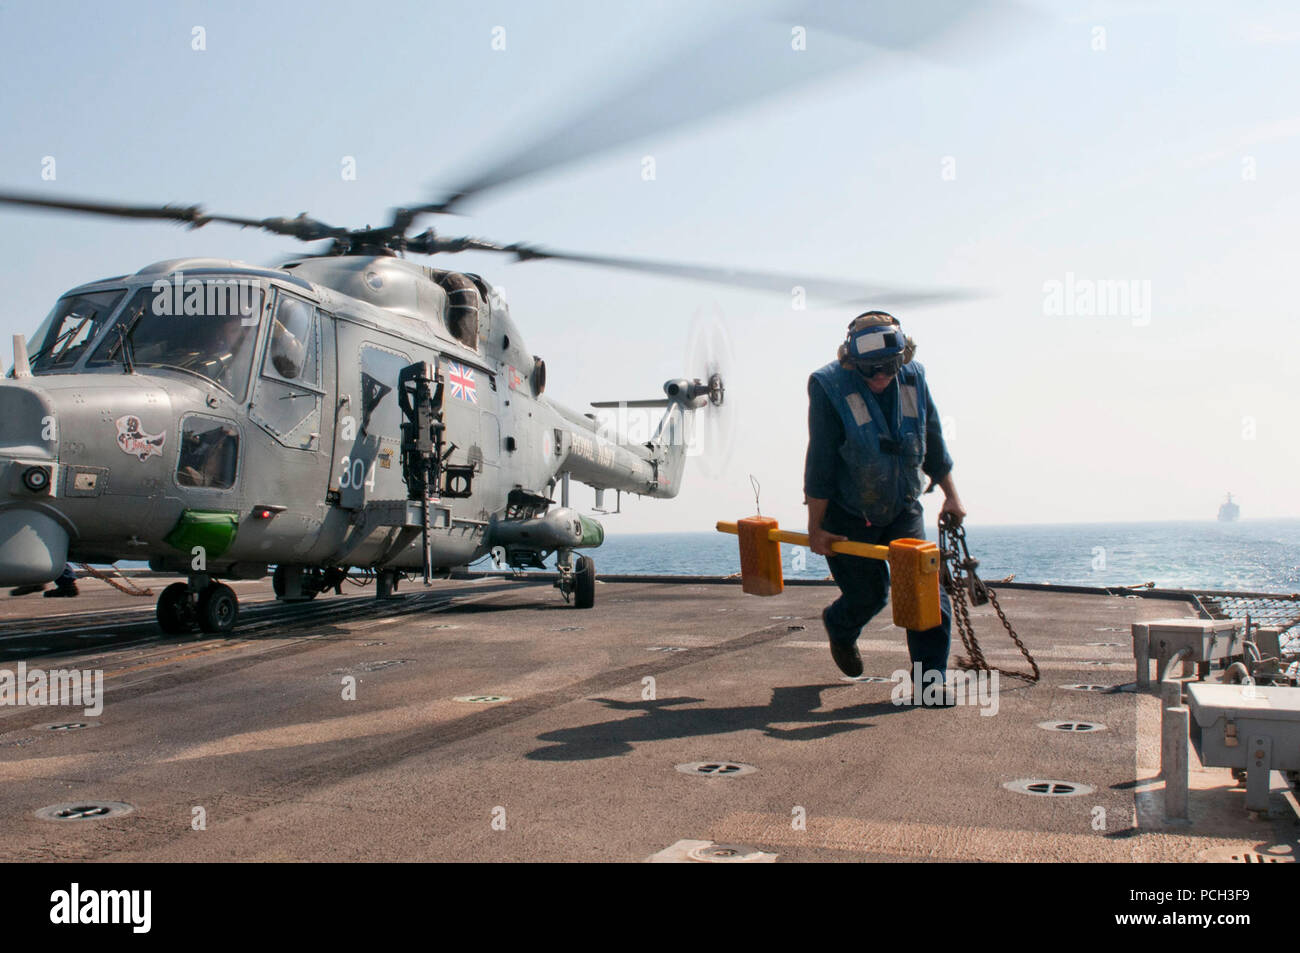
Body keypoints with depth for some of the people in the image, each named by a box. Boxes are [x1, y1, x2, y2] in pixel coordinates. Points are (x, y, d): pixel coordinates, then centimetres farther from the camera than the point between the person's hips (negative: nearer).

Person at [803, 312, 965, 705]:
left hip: (903, 508, 4)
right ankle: (839, 627, 41)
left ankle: (930, 678, 3)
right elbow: (820, 464, -18)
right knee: (868, 594, 6)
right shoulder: (830, 386, -21)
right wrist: (815, 528, -14)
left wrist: (951, 494, 11)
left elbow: (932, 440, 7)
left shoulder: (913, 376, -6)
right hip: (848, 515, -4)